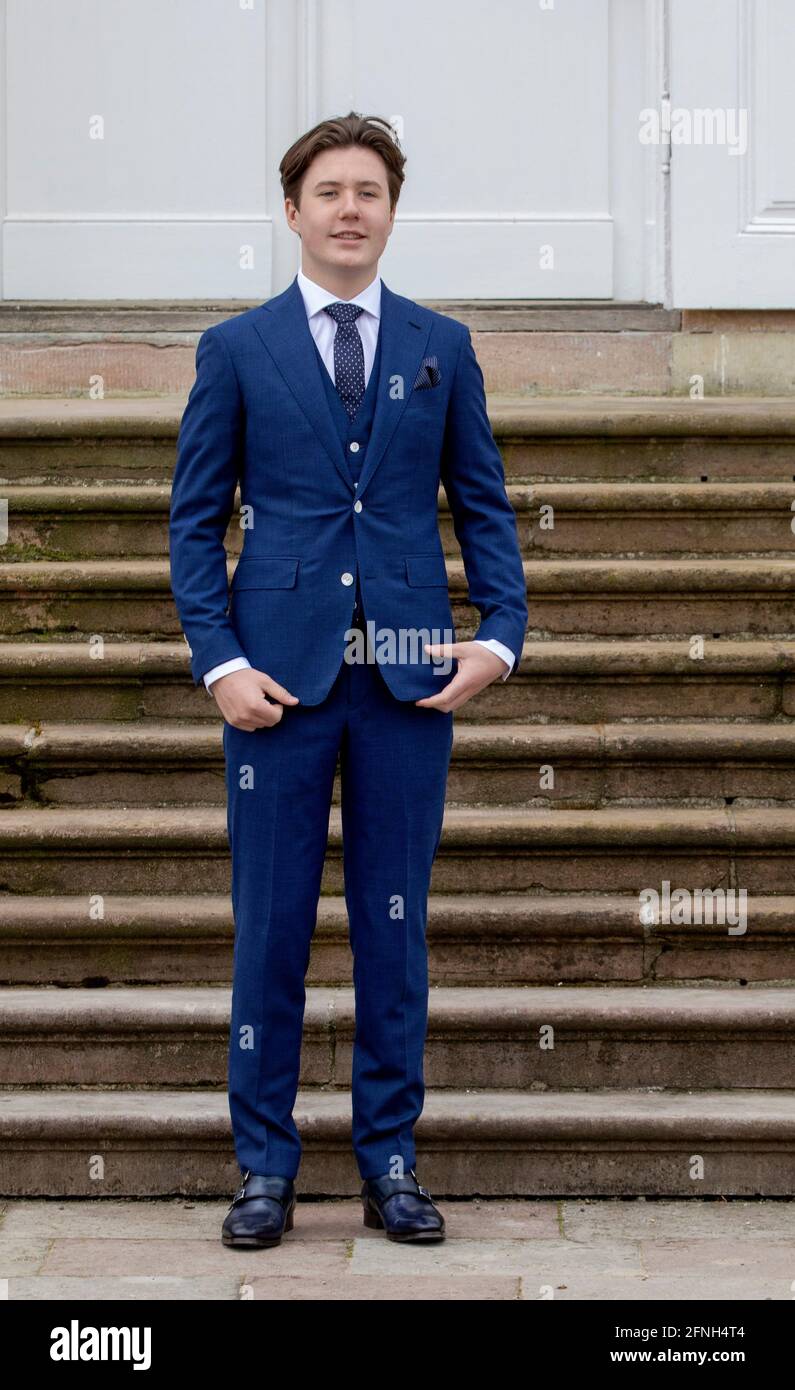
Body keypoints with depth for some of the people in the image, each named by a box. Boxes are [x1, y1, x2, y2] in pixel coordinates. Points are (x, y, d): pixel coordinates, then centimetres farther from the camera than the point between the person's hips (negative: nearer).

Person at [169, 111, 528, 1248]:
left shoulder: (441, 347, 10)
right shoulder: (236, 350, 5)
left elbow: (483, 505, 11)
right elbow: (195, 518, 4)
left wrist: (502, 633, -3)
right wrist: (218, 660, -7)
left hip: (410, 679, 1)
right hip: (280, 675, -1)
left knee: (396, 927, 7)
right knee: (269, 929, 3)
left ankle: (390, 1157, 18)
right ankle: (265, 1164, 15)